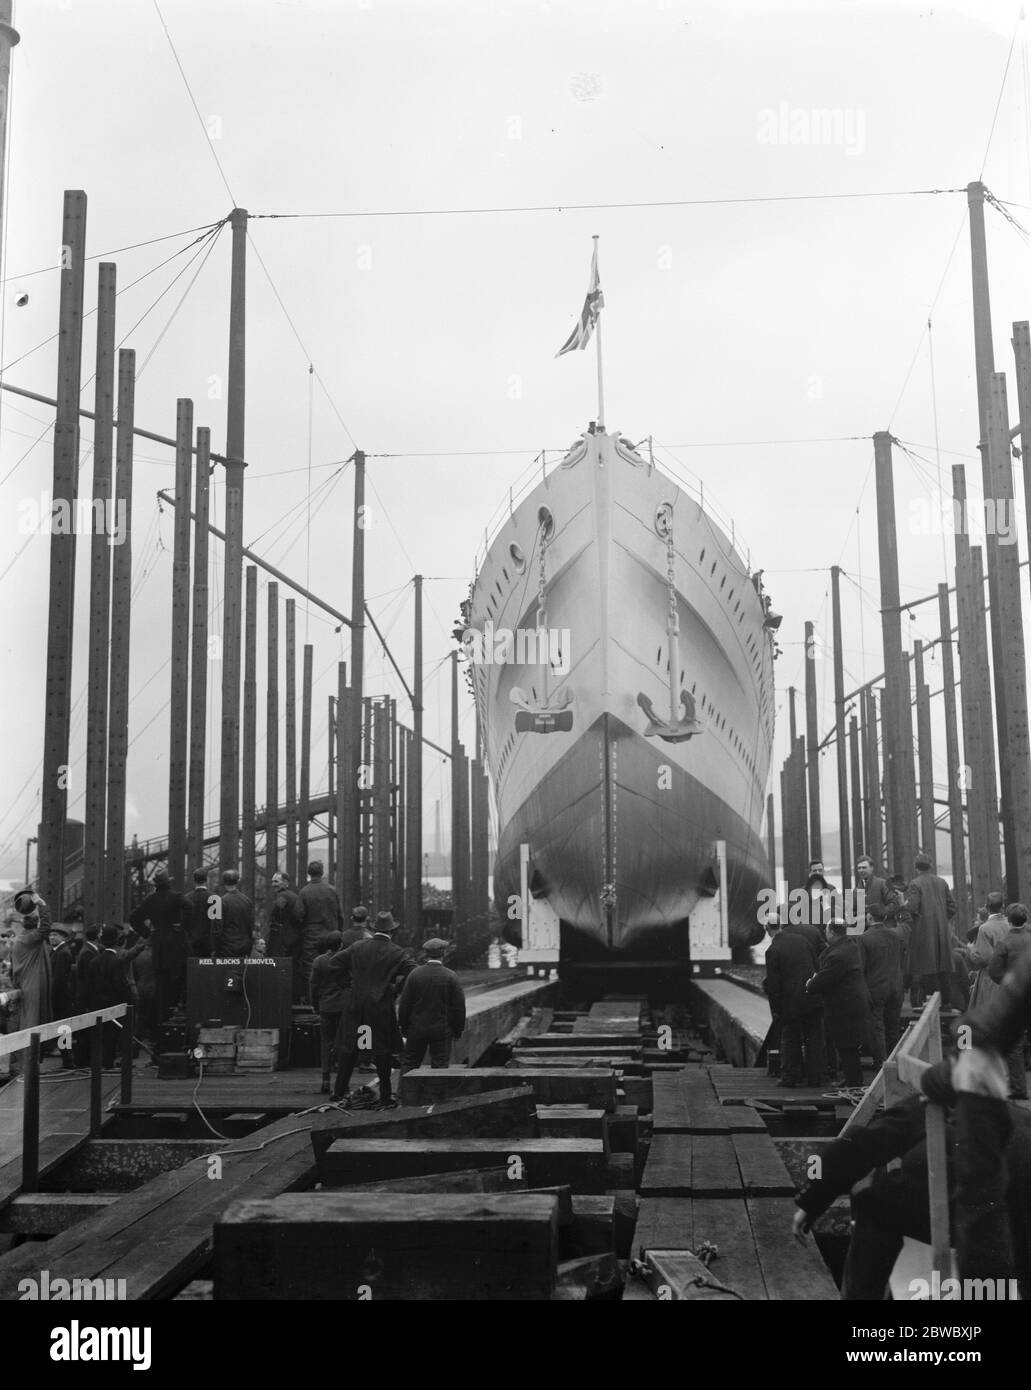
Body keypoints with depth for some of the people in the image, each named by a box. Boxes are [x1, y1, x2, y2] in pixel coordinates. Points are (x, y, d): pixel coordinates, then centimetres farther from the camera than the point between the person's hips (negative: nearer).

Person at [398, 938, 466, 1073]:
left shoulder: (415, 974, -4)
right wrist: (459, 1030, 7)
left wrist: (404, 1027, 10)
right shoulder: (451, 976, -8)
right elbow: (459, 1005, -4)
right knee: (440, 1066, 4)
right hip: (442, 1030, -1)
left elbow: (404, 1004, 0)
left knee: (409, 1063, 10)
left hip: (417, 1029, 1)